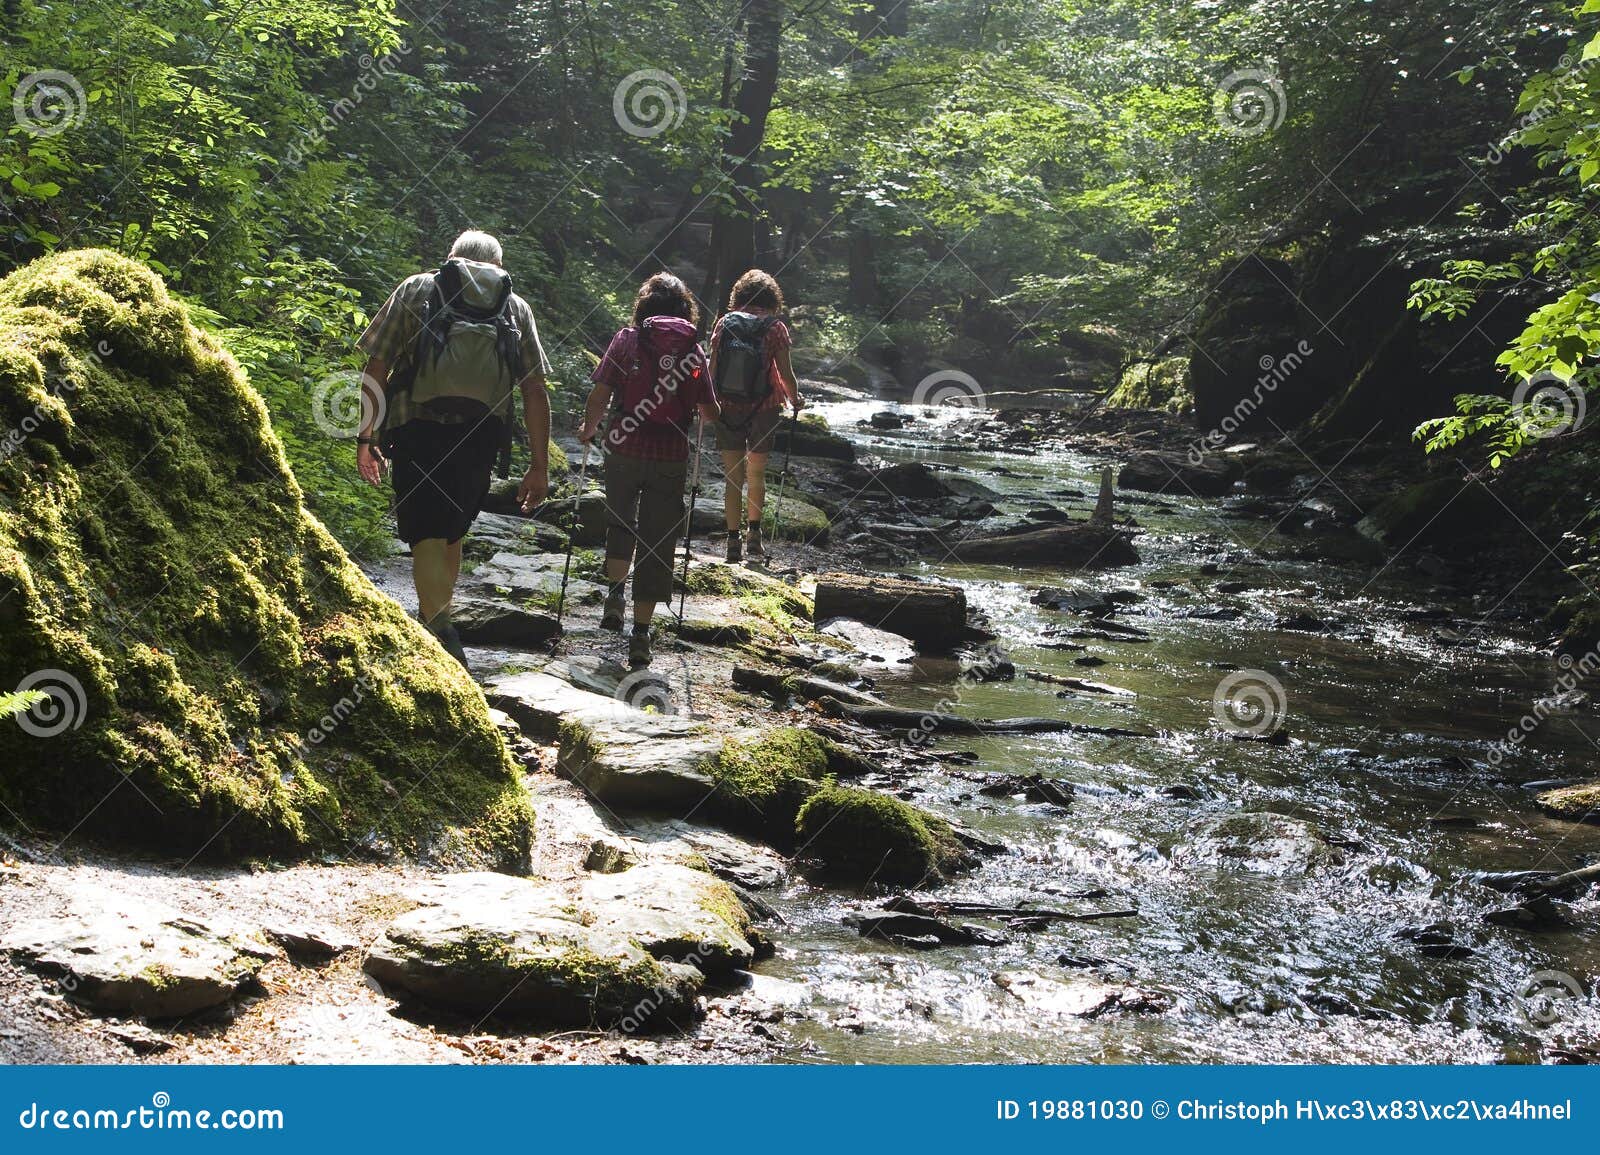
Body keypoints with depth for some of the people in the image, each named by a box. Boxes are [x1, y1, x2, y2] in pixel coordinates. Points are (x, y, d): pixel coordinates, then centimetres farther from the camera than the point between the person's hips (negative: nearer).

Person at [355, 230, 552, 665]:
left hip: (418, 423, -2)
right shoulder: (516, 307, 18)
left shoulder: (416, 290, 15)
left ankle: (442, 636, -18)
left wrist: (366, 437, 10)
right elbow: (535, 392, 11)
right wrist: (540, 466, 12)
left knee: (427, 537, -3)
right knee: (450, 534, 19)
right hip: (482, 435, 2)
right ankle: (435, 619, 30)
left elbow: (376, 368, 7)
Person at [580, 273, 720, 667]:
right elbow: (711, 413, 3)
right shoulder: (694, 349, 2)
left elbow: (599, 395, -7)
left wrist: (589, 429, 11)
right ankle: (641, 632, 4)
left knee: (620, 521, 24)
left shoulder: (627, 339, -2)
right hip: (671, 456, 0)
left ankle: (615, 593, 7)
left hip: (624, 448, 0)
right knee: (658, 542, 6)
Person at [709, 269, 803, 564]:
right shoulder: (775, 327, -7)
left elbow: (712, 368, -1)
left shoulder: (725, 324, -2)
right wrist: (795, 398, 12)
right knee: (757, 474, 17)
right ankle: (754, 532, 8)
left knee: (733, 476, 8)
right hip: (764, 408, -1)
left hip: (728, 408, 1)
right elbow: (785, 373, -7)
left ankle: (733, 540, 6)